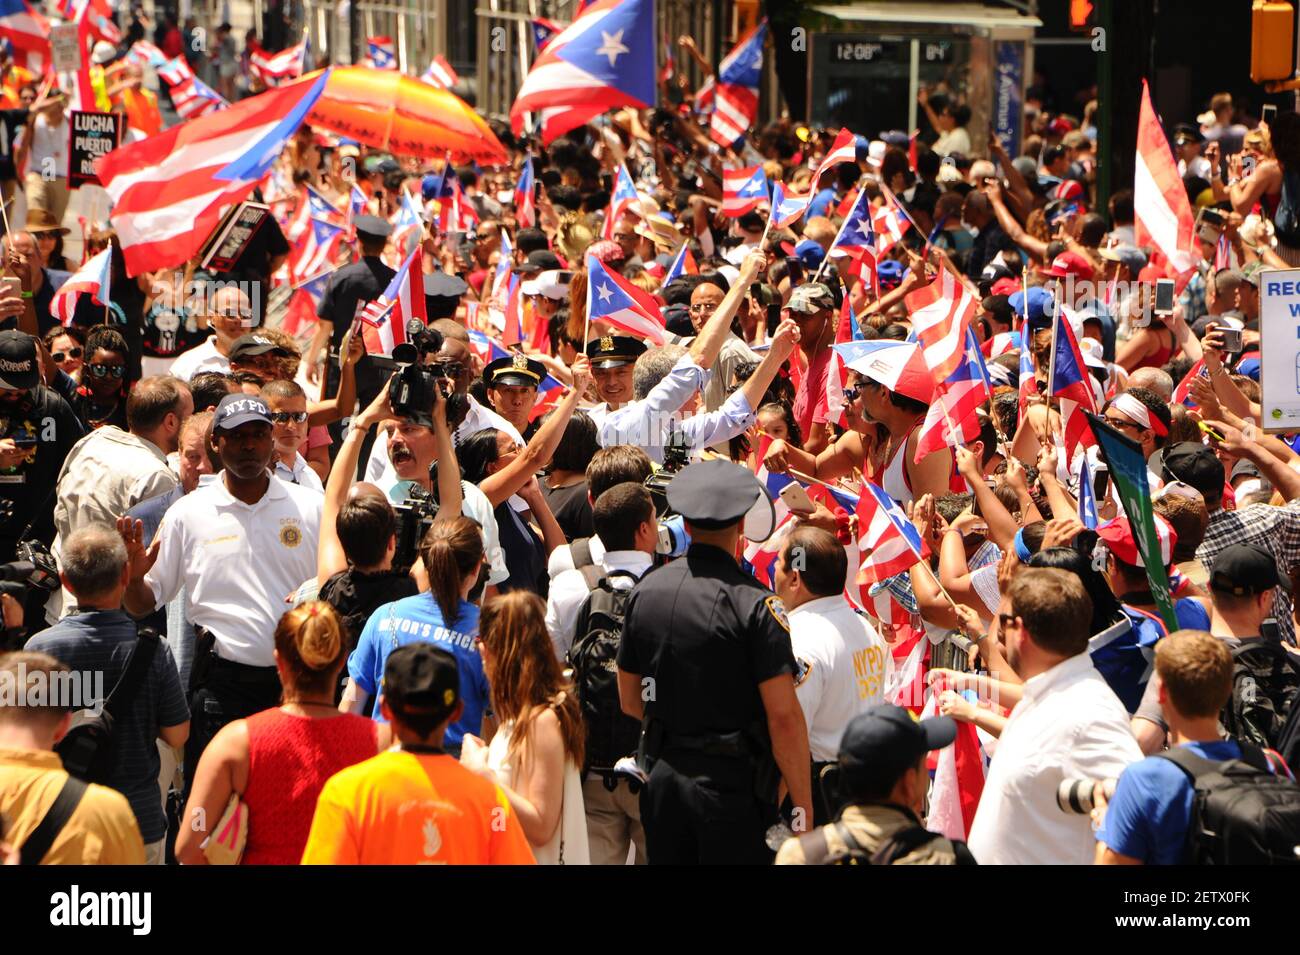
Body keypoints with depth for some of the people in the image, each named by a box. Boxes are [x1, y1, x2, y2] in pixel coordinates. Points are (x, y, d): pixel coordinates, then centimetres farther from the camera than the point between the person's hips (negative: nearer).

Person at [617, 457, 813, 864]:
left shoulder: (645, 591, 3)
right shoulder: (754, 603, -14)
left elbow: (630, 700, 12)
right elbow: (783, 714, -16)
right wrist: (803, 807, -10)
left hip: (661, 780, 6)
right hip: (734, 784, -6)